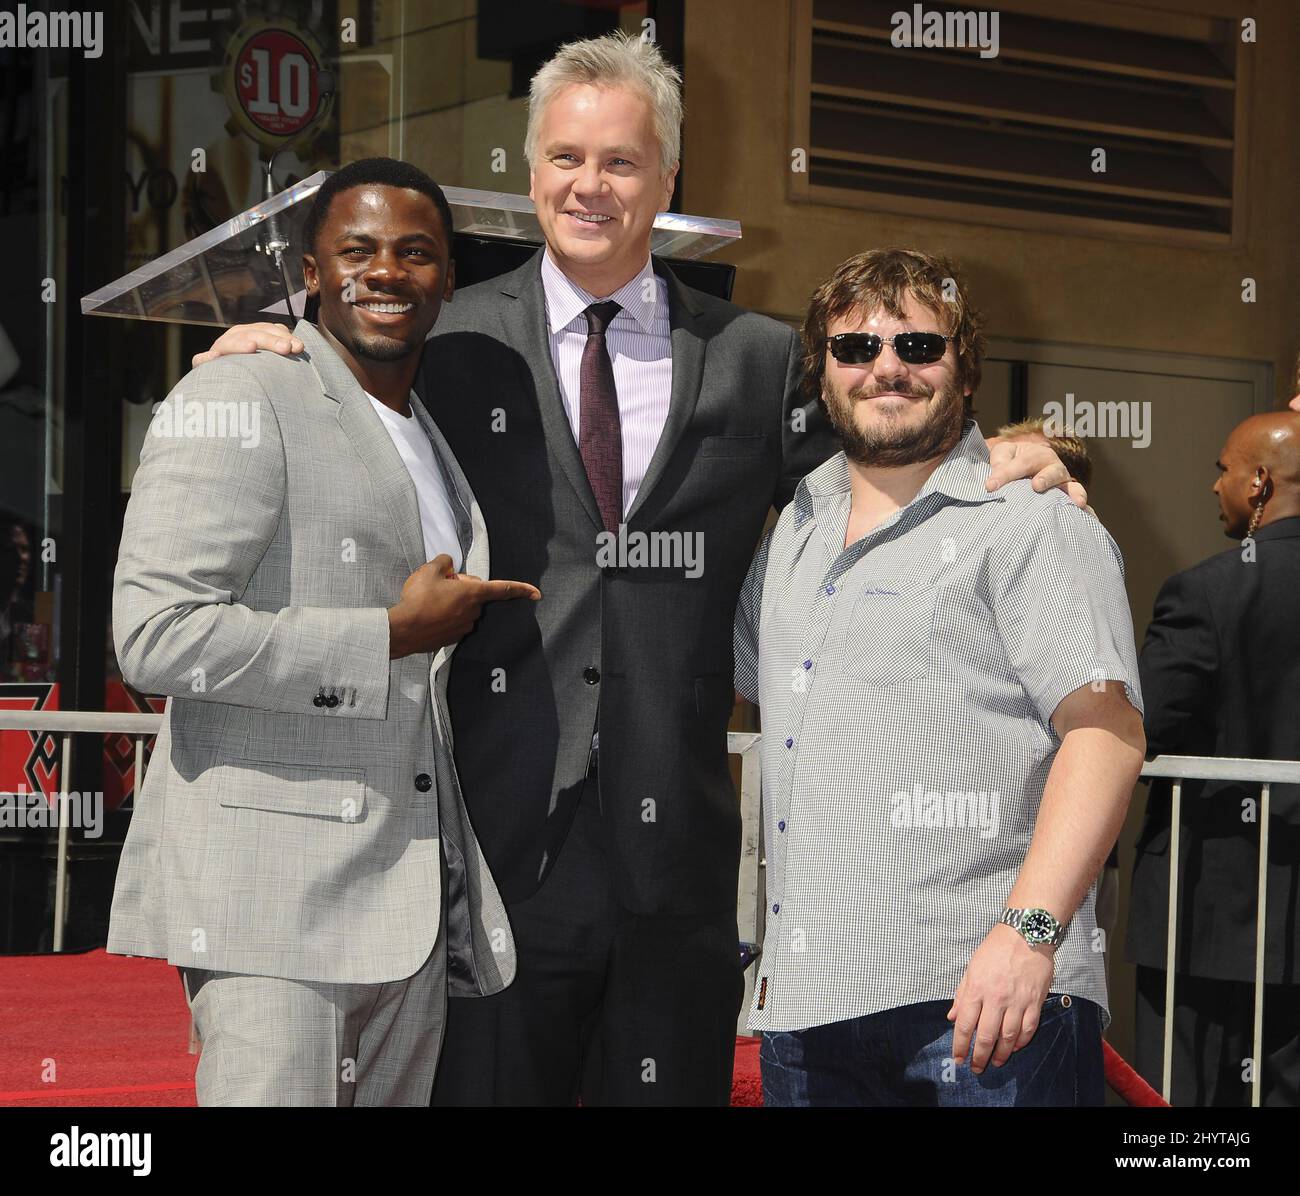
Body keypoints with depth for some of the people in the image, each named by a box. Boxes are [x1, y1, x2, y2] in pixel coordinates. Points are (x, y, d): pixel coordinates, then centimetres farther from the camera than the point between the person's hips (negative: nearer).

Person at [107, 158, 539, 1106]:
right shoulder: (239, 403, -6)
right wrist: (394, 634, -12)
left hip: (408, 909, 8)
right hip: (273, 890, -8)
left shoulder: (435, 444, 22)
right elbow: (157, 637, -18)